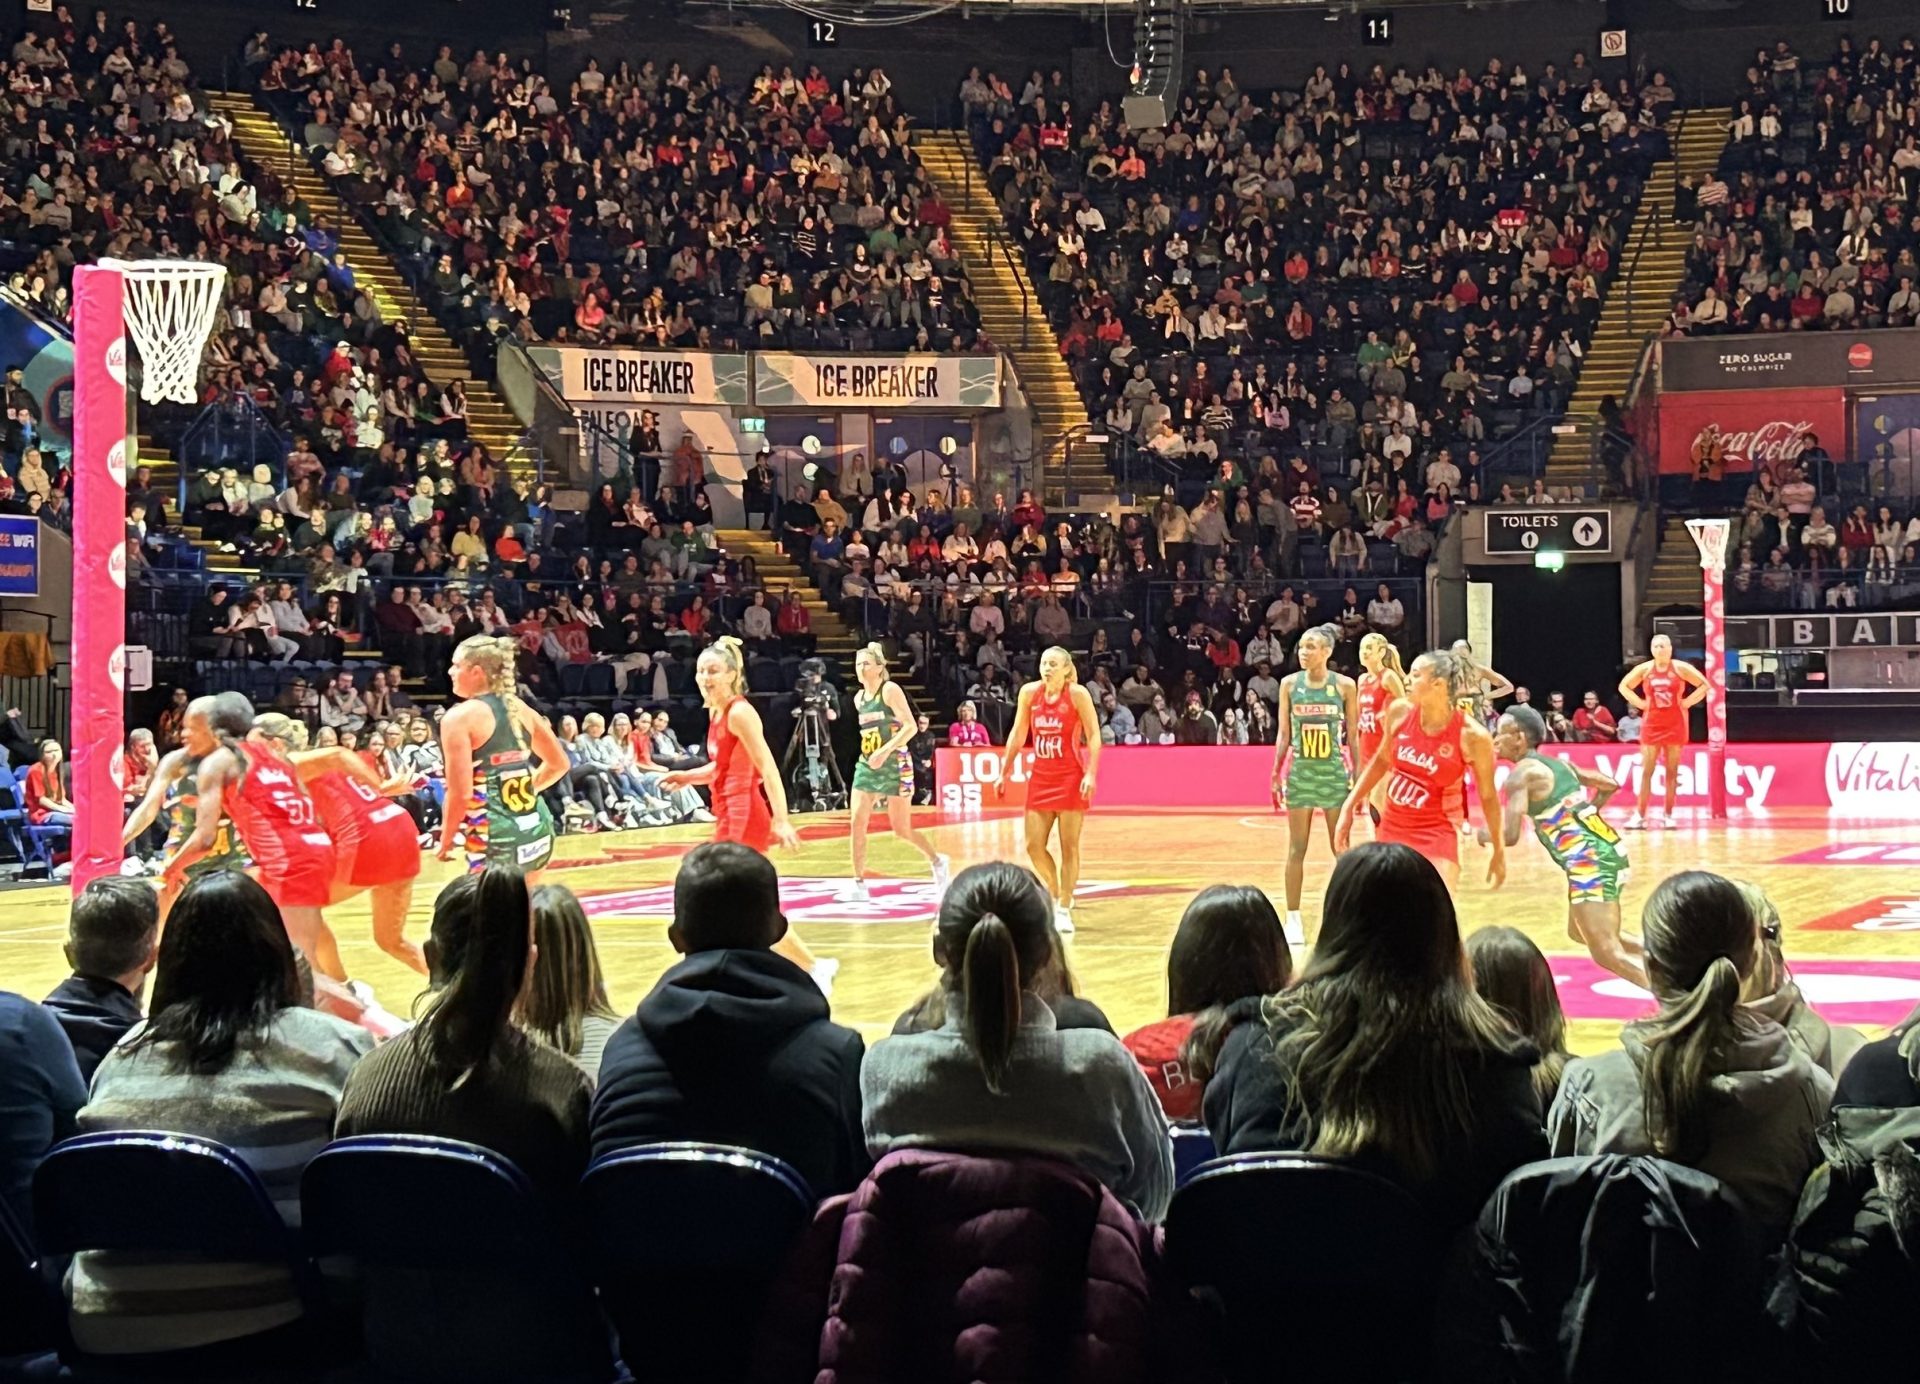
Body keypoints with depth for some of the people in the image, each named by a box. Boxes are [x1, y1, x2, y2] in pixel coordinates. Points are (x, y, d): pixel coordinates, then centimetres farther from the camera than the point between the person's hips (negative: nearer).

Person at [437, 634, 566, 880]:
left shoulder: (459, 718, -8)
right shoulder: (520, 709, 12)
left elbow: (461, 793, -13)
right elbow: (559, 763, 20)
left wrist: (446, 839, 1)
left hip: (494, 839, -7)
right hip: (537, 829, 7)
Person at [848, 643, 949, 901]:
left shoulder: (890, 690, -10)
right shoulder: (859, 698, 10)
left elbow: (910, 726, -18)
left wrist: (885, 751, -25)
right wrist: (871, 754, 16)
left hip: (894, 765, -6)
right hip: (866, 765, 6)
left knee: (902, 830, 0)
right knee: (857, 823, -8)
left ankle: (938, 862, 26)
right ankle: (859, 884, -4)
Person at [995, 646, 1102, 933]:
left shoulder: (1077, 694, -9)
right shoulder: (1029, 692, 3)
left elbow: (1094, 736, -10)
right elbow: (1018, 734, 12)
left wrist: (1091, 773, -21)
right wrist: (1004, 772, 11)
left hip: (1071, 778, -5)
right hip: (1040, 777, 5)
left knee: (1069, 847, -3)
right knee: (1033, 846, 3)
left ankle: (1063, 910, 3)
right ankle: (1056, 896, 25)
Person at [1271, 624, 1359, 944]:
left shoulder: (1344, 685, -3)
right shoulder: (1289, 683, 0)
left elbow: (1353, 735, 1)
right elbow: (1284, 734, 5)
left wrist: (1359, 776, -3)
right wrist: (1276, 774, 2)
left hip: (1335, 774, -1)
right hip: (1300, 774, 1)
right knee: (1296, 849, 4)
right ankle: (1293, 919, 10)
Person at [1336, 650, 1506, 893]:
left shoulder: (1472, 736, -17)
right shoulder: (1400, 713, -4)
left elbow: (1488, 796, -5)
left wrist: (1499, 850, 1)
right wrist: (1348, 808, 13)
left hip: (1435, 836, -5)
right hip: (1390, 830, 5)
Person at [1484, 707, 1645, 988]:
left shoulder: (1520, 775, -8)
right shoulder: (1559, 763, 17)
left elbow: (1510, 835, -18)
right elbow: (1610, 785, 28)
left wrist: (1485, 834, 3)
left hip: (1590, 860, -9)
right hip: (1608, 850, 9)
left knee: (1606, 953, -11)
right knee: (1581, 932, 29)